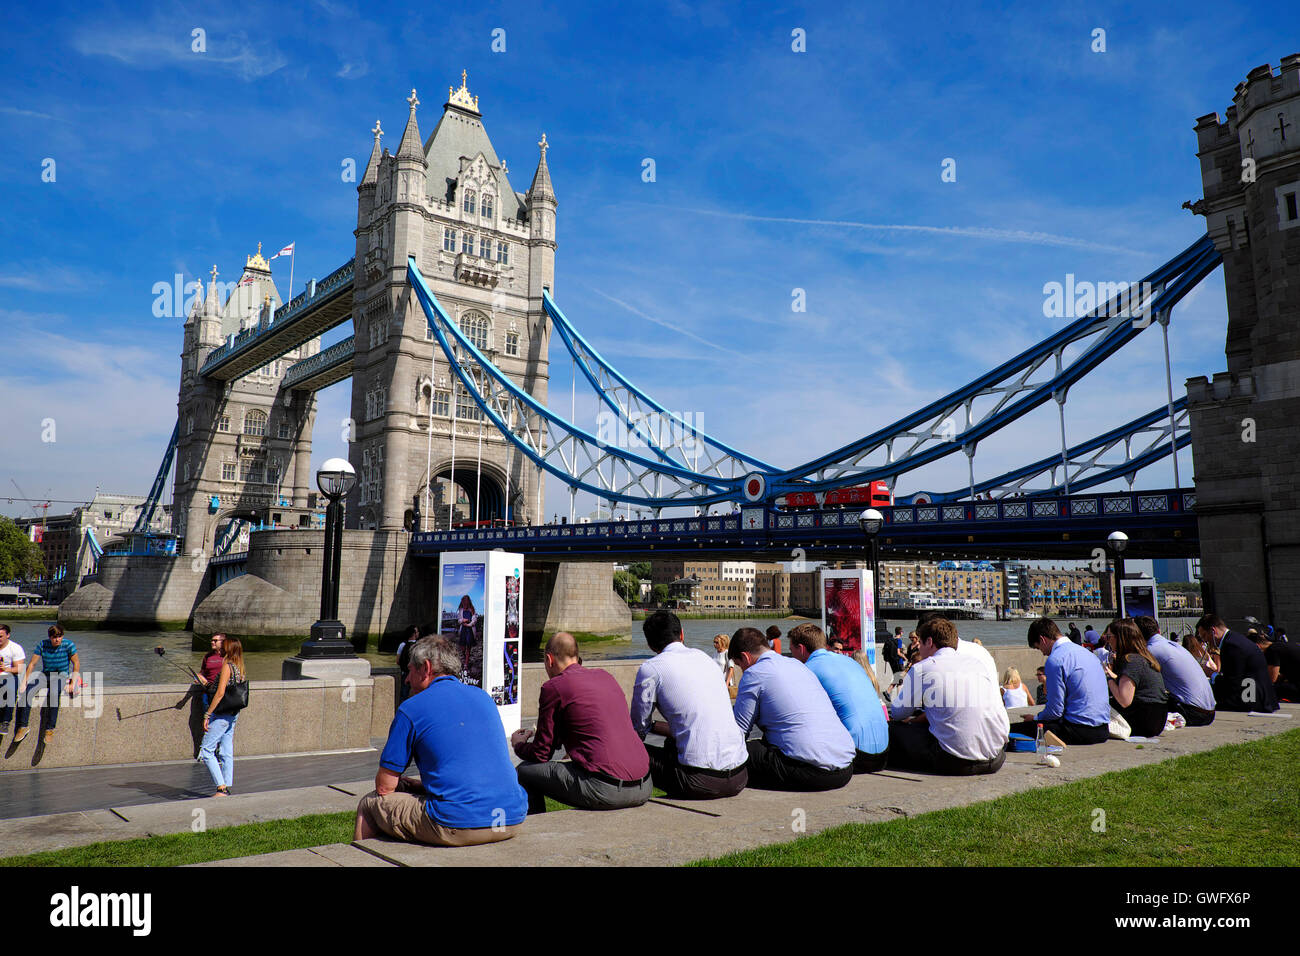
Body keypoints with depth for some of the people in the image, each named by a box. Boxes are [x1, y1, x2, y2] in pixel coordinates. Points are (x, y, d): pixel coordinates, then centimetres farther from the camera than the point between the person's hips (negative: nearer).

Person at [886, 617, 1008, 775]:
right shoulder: (976, 663, 16)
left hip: (956, 764, -6)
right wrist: (920, 718, 35)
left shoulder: (922, 669, 0)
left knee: (892, 729, 10)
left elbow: (898, 713, 11)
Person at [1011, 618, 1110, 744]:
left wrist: (1035, 719, 8)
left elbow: (1055, 711, -13)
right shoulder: (1087, 652, 15)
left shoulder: (1055, 660, -12)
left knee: (1015, 729, -10)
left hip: (1080, 731, -9)